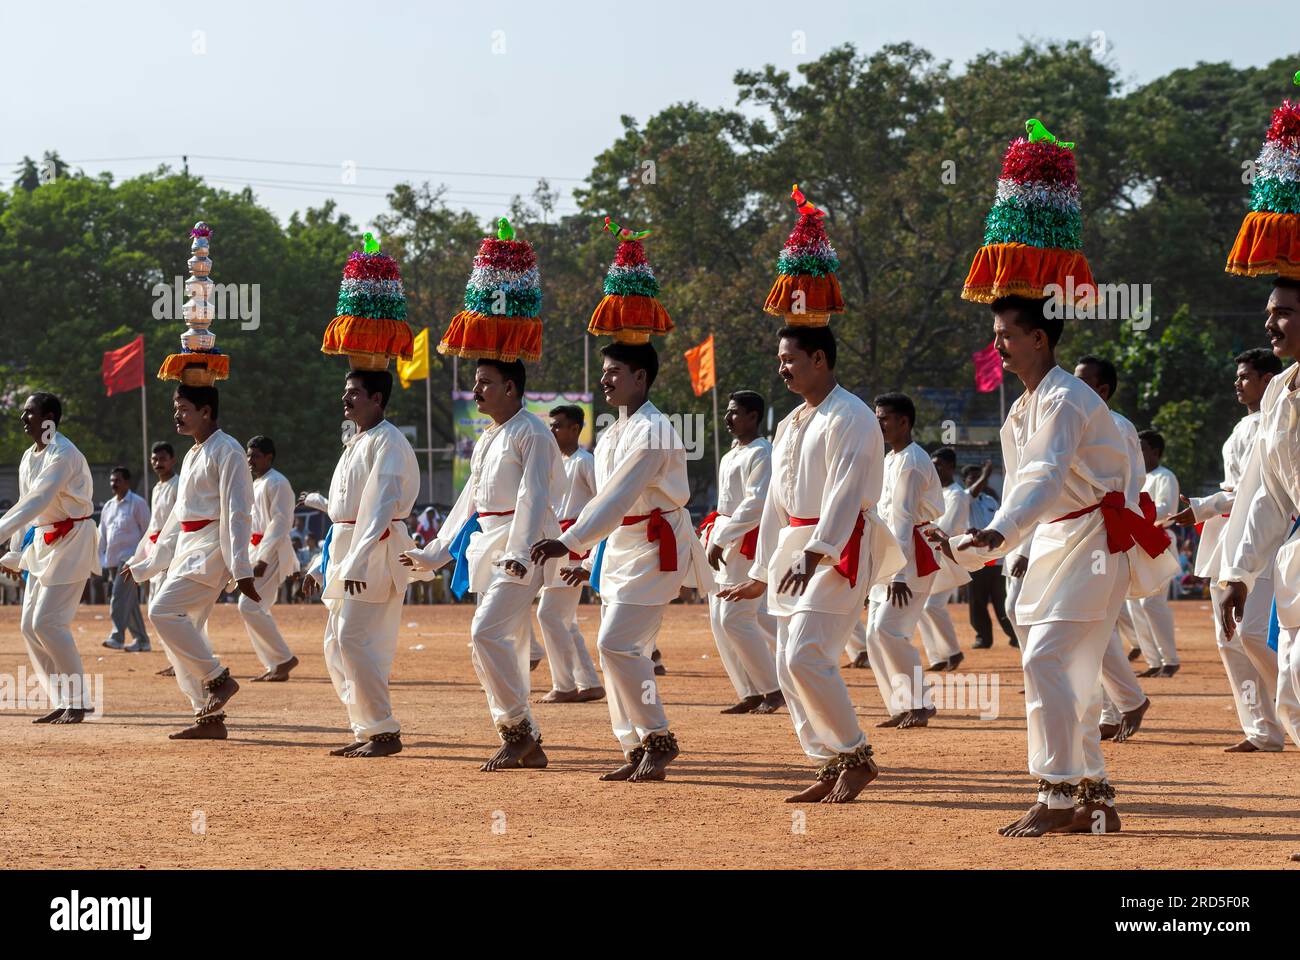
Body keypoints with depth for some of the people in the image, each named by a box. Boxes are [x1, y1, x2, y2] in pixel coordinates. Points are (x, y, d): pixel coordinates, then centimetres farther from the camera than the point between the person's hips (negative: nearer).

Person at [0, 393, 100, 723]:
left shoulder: (63, 454, -18)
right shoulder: (29, 457, 12)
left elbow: (38, 501, -30)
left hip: (71, 541, -9)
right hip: (42, 543, 9)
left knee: (47, 622, -14)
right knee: (29, 626, 6)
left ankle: (78, 702, -3)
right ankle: (62, 702, 13)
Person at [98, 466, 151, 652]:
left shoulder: (137, 503, -4)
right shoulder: (108, 506, 17)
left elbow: (147, 532, -6)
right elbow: (103, 536, 19)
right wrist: (103, 562, 13)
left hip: (130, 557, -7)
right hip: (113, 560, 7)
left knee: (120, 595, -20)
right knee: (130, 601, 9)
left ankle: (117, 637, -26)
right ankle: (142, 640, 13)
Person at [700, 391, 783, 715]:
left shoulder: (761, 453, -12)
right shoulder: (731, 455, 18)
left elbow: (757, 503, -20)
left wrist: (721, 538, -21)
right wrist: (712, 534, 12)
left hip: (747, 542, -10)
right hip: (724, 539, 10)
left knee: (735, 618, -12)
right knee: (720, 619, 7)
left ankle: (775, 689, -1)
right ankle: (751, 693, 13)